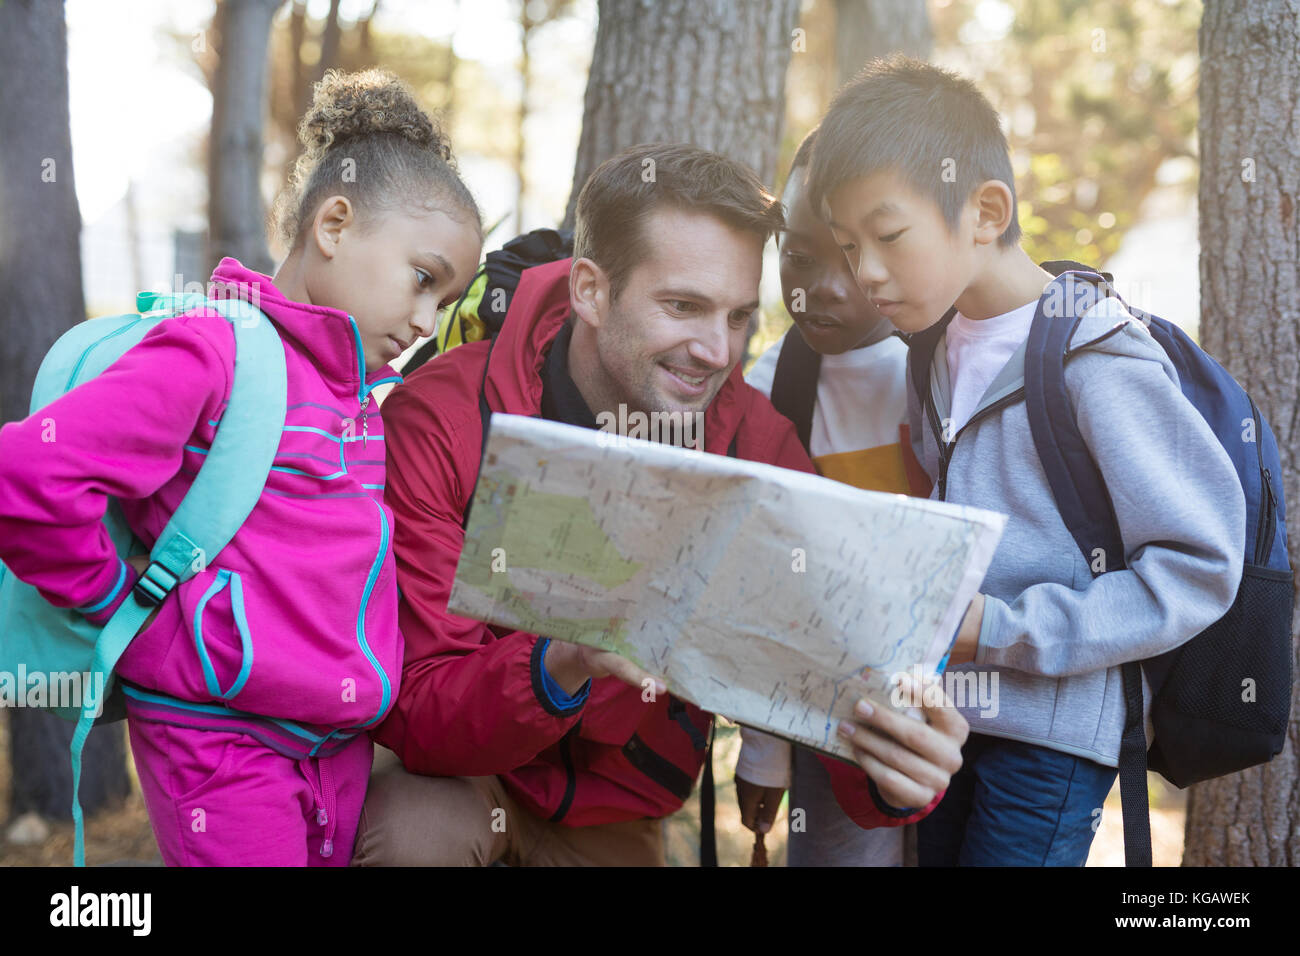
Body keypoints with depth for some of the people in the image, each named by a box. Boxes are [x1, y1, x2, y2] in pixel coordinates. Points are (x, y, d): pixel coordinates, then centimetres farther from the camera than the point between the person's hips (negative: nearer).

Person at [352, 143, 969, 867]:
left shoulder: (760, 447, -13)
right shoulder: (443, 422, -21)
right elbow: (413, 711, -24)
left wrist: (897, 777, -38)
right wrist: (563, 665, -44)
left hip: (617, 816, 3)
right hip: (453, 774, -3)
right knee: (415, 836, -30)